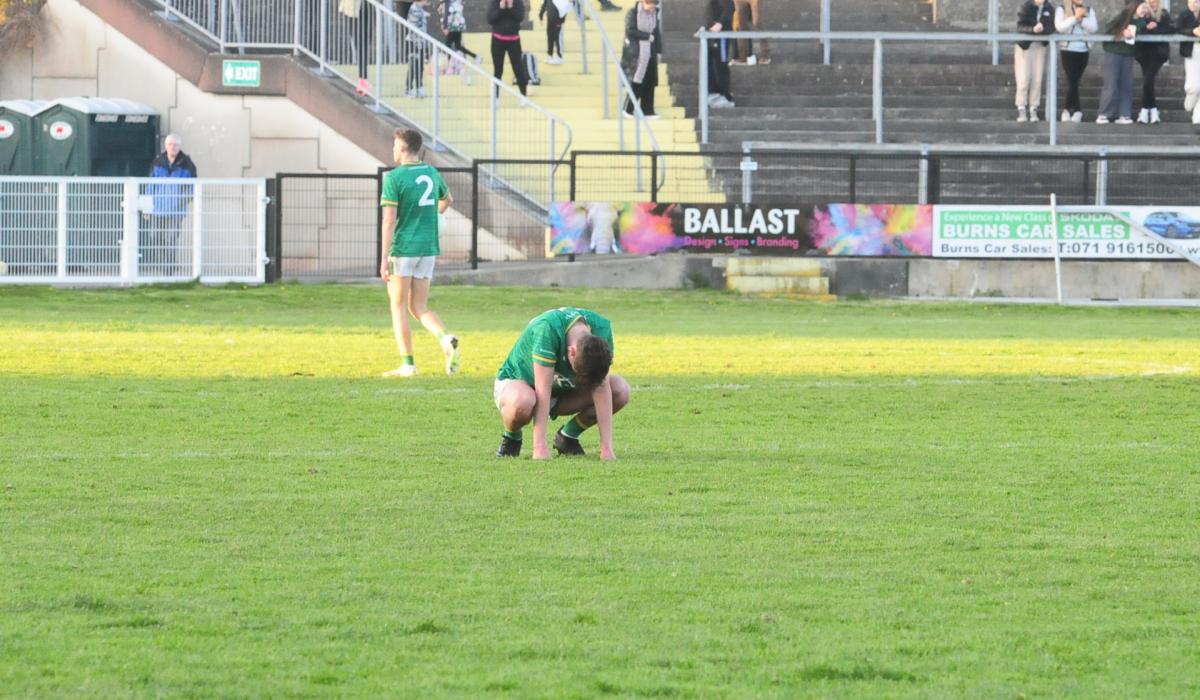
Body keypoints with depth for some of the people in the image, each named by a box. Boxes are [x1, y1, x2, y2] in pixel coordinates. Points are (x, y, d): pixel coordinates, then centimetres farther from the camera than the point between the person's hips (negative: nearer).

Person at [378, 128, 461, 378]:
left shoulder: (394, 177, -11)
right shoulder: (432, 174, 9)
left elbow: (389, 220, -16)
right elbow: (447, 199, 29)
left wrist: (384, 259, -16)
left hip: (402, 248, -6)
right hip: (428, 248, 6)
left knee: (398, 307, 6)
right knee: (419, 308, 11)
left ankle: (408, 364, 4)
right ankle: (446, 338, -17)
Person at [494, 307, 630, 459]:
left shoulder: (602, 328, -23)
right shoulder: (547, 330, -37)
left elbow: (601, 388, -22)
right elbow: (542, 392, -37)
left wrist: (606, 448, -27)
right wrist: (540, 447, -39)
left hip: (562, 387, 5)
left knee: (621, 390, -18)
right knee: (523, 402, -42)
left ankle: (567, 437, 2)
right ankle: (511, 438, -6)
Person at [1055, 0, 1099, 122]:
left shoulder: (1089, 11, 11)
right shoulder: (1062, 10, 4)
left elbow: (1094, 28, -2)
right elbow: (1060, 27, -11)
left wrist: (1082, 19, -13)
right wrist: (1075, 18, -15)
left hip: (1083, 51, 3)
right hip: (1068, 50, -3)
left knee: (1074, 82, 4)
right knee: (1072, 82, -9)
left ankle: (1068, 110, 12)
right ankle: (1077, 111, -3)